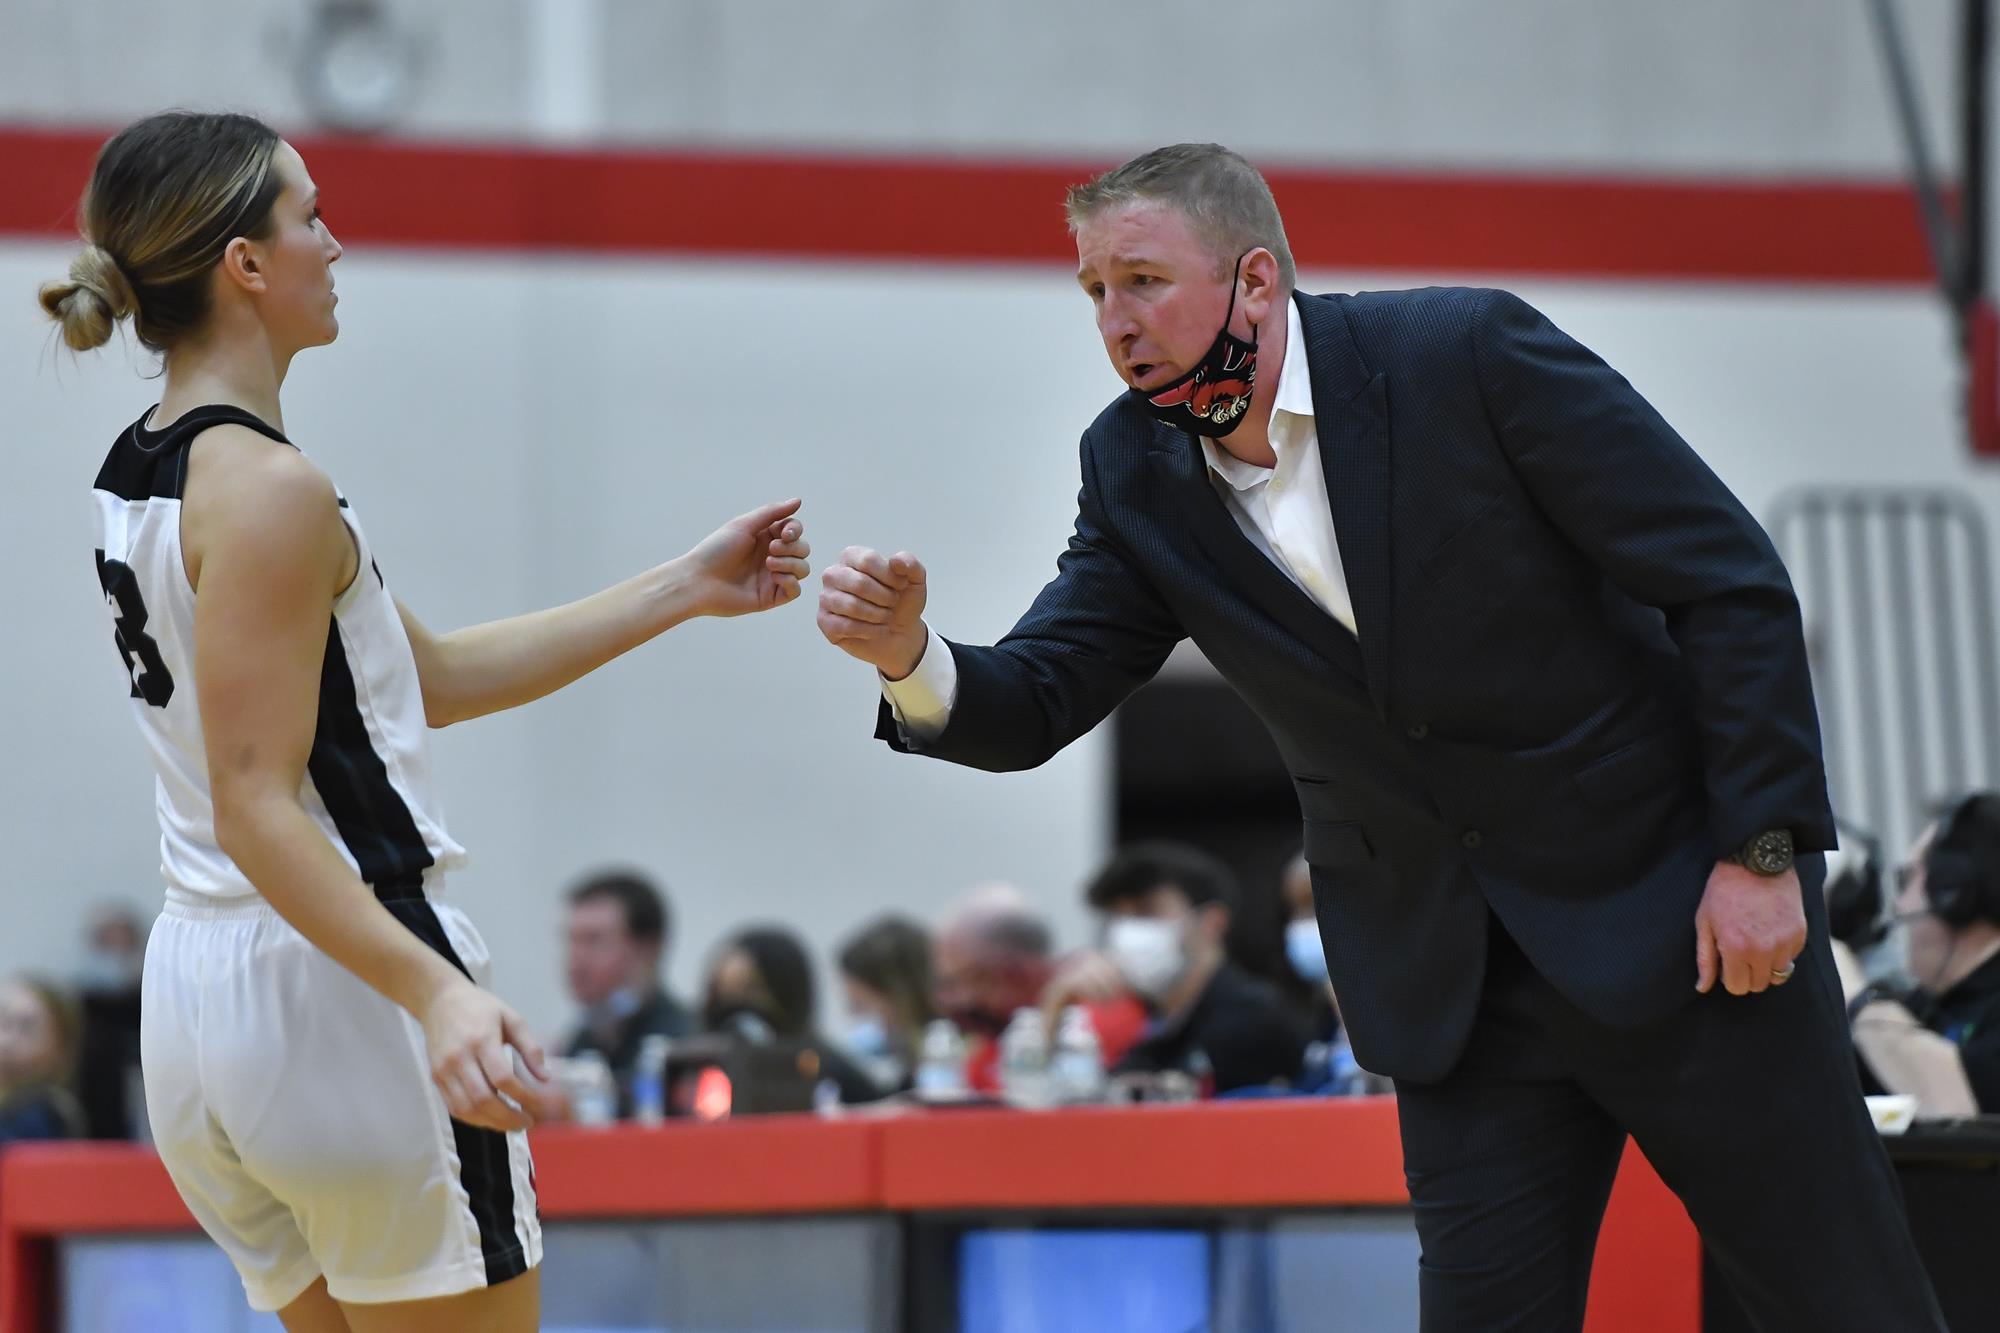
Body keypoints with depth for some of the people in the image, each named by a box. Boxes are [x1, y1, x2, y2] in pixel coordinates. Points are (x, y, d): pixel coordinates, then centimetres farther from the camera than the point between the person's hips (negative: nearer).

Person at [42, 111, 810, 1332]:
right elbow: (257, 807, -21)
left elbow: (431, 677, 16)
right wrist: (435, 993, -33)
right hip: (331, 990, -9)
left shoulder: (141, 474, 13)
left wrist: (687, 590, 17)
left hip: (195, 990, 9)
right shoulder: (265, 490, -16)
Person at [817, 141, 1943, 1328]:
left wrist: (1762, 849, -16)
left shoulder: (1470, 352, -14)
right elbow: (1031, 706, 0)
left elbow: (1730, 581, -12)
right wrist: (907, 652, -22)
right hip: (1461, 994, 4)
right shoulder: (1139, 472, 1)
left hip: (1682, 915, -4)